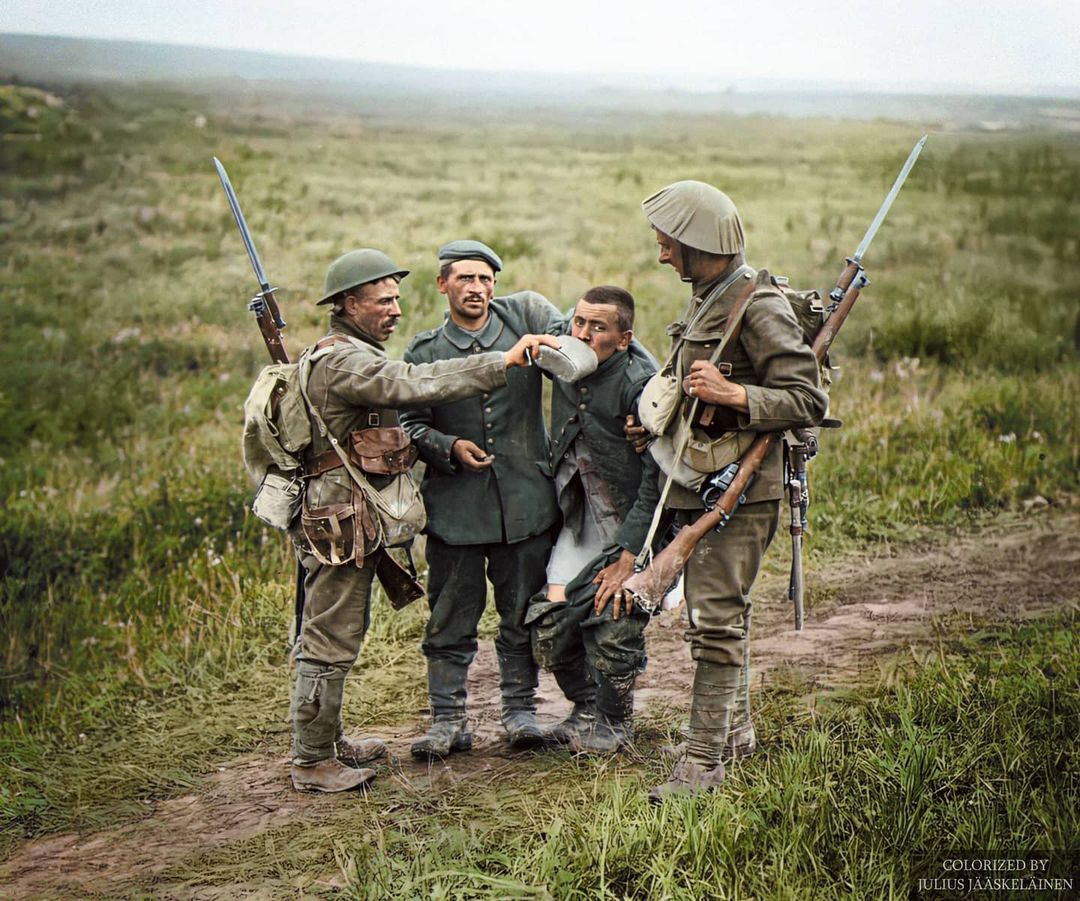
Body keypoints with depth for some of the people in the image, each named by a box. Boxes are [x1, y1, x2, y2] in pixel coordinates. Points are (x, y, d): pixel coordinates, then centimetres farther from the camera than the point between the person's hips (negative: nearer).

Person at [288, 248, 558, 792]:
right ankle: (312, 763, 3)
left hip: (346, 519, 11)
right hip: (338, 522, -11)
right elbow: (414, 385, -31)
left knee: (333, 634, 18)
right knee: (330, 641, -4)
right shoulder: (344, 361, -18)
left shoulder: (349, 356, 19)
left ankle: (327, 741, 30)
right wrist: (504, 361, -33)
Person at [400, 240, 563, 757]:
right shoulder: (423, 353, 3)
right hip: (454, 503, -1)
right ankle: (448, 720, 14)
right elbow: (410, 425, 3)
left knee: (523, 616, 10)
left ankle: (519, 710, 23)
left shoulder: (527, 314, 3)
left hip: (525, 498, 1)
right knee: (451, 618, 4)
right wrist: (449, 446, -14)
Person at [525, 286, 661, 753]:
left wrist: (628, 556, -22)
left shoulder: (640, 384, -21)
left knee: (614, 630, -8)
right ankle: (586, 707, 25)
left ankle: (612, 723, 19)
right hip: (577, 524, 6)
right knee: (550, 626, -1)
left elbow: (657, 476, -21)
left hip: (631, 524, -6)